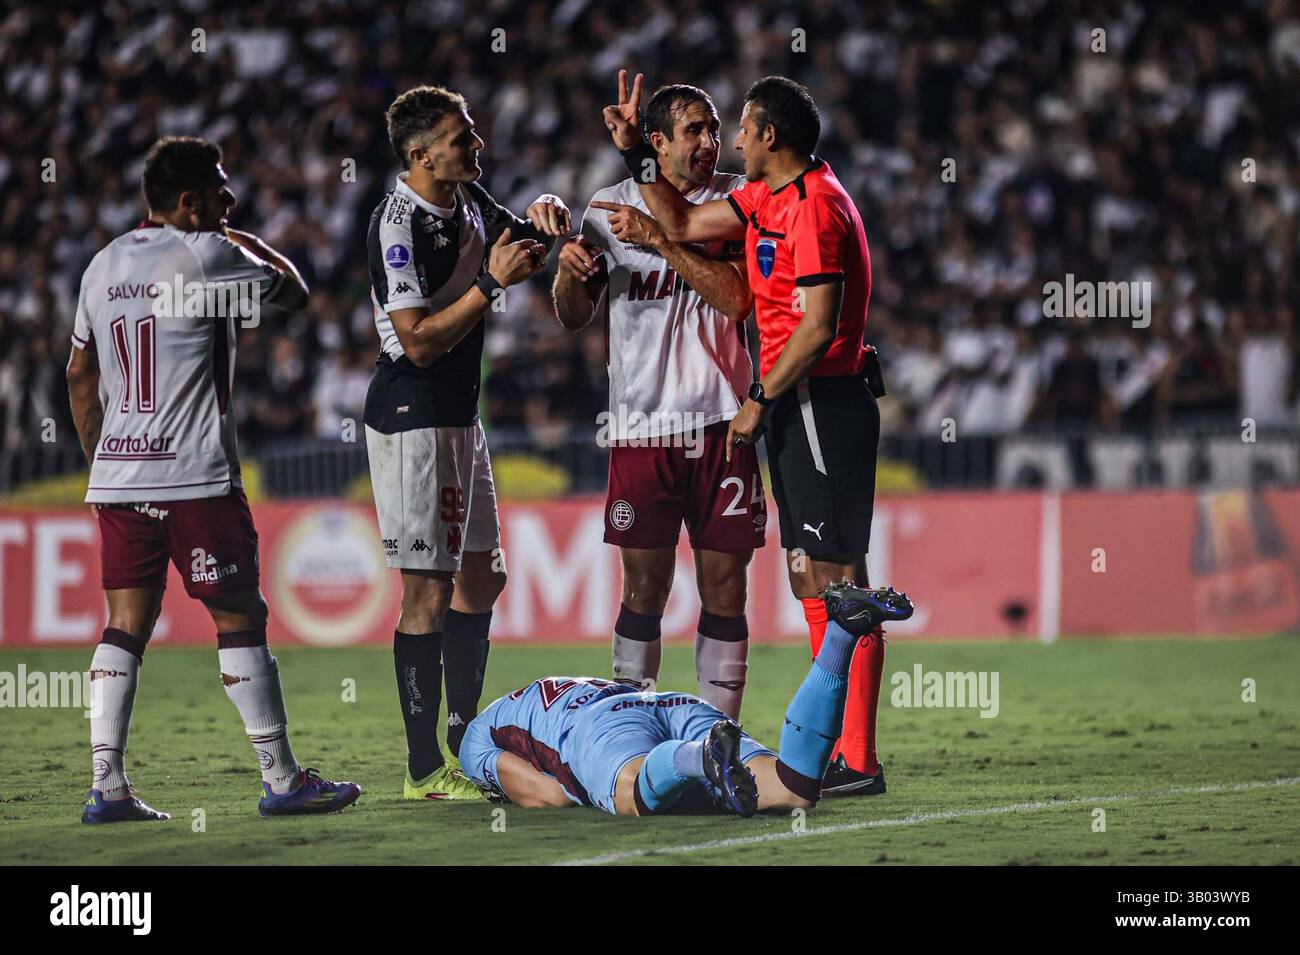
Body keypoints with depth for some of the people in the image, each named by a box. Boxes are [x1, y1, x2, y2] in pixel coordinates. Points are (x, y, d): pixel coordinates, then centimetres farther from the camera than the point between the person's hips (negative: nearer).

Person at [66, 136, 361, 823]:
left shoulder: (103, 265, 14)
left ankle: (106, 786, 0)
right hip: (196, 478, -7)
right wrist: (254, 245, 20)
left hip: (118, 474, 7)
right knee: (240, 618, 1)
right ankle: (281, 778, 5)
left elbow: (79, 375, 20)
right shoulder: (209, 256, -8)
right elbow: (295, 293, 5)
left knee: (127, 623, 6)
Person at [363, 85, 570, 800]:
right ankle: (424, 769, -7)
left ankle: (465, 745, 25)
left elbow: (523, 249, 25)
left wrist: (543, 216, 3)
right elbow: (420, 342, -23)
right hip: (413, 414, -10)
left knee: (481, 575, 15)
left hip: (460, 413, 10)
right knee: (429, 590, -9)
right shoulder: (398, 223, -19)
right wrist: (492, 282, -23)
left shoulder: (468, 199, 8)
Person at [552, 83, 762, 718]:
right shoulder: (612, 206, 7)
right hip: (641, 422, 0)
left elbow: (737, 297, -12)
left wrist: (660, 240, -16)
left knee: (724, 587, 2)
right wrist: (569, 267, -9)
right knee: (644, 588, 0)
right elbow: (574, 318, 12)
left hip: (720, 422, 0)